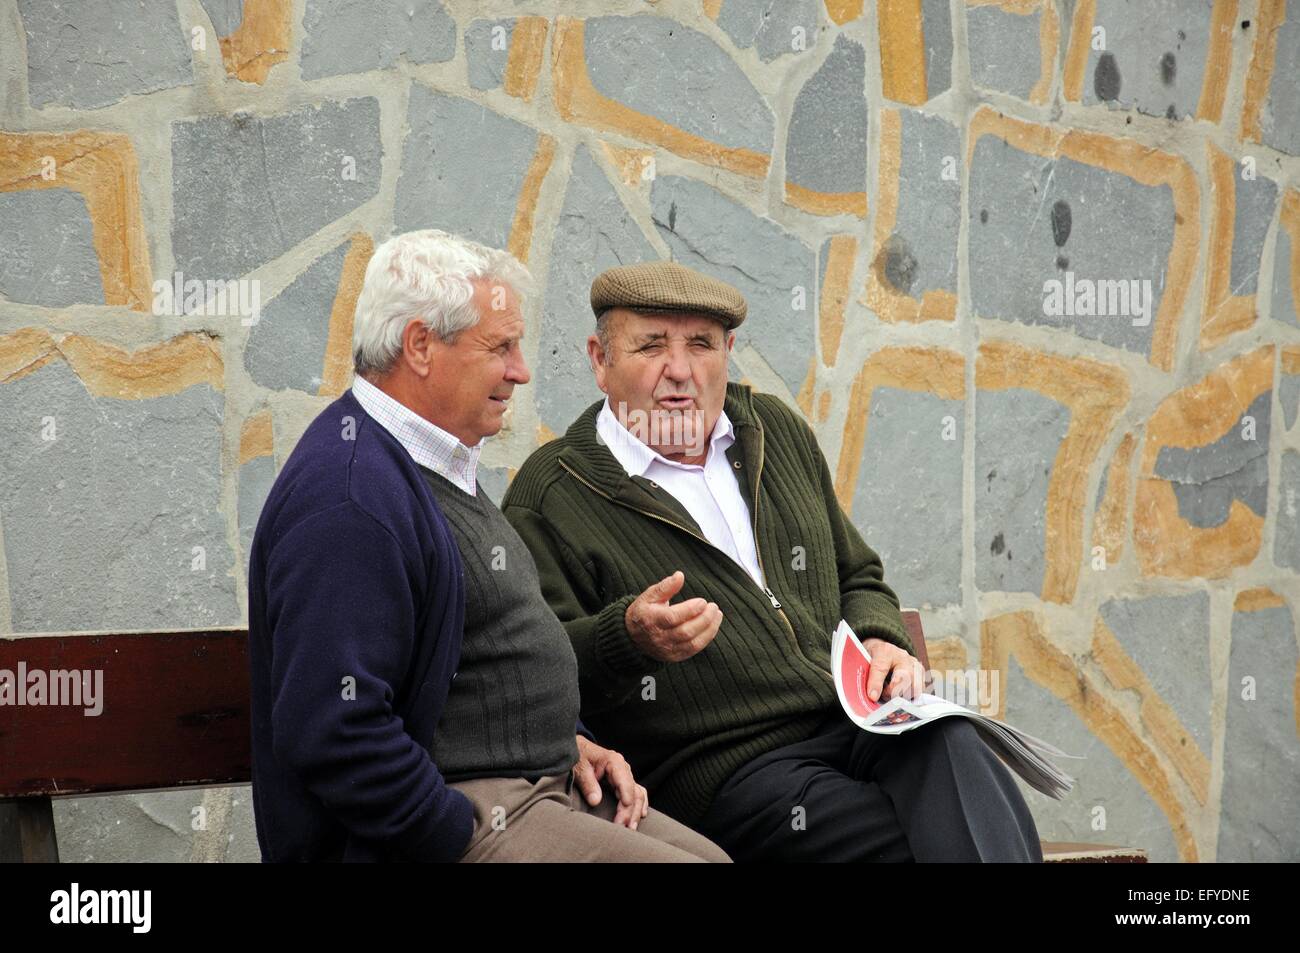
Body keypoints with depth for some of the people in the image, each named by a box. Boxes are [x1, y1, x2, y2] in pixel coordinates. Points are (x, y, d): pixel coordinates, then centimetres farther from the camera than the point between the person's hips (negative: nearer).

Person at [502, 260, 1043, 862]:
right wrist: (628, 635, -26)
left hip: (854, 717, 6)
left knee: (946, 743, -29)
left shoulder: (779, 433, 20)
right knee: (913, 841, -31)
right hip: (725, 771, -5)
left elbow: (858, 579, 28)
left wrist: (878, 642, 6)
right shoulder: (546, 500, 0)